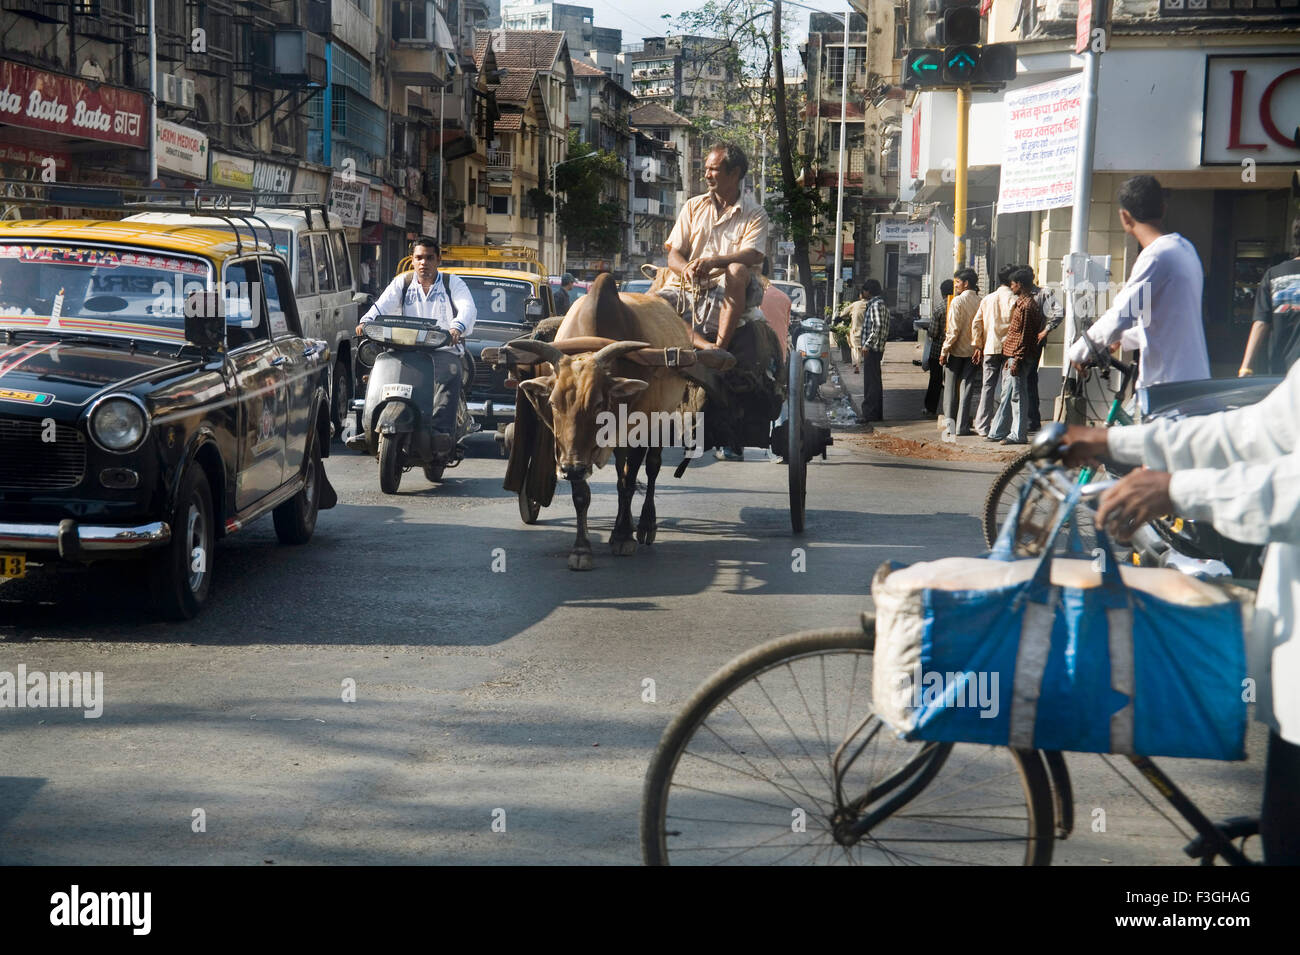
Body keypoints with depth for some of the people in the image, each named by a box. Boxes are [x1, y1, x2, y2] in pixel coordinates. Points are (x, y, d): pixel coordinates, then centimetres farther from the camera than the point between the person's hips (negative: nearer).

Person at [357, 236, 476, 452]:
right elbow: (382, 305, 2)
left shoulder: (453, 283, 10)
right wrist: (365, 322, -21)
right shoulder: (403, 283, 18)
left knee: (449, 375, -36)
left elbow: (468, 308, -9)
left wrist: (457, 327, -33)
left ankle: (440, 431, -50)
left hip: (444, 351, -2)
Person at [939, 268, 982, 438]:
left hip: (956, 351, -4)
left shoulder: (957, 301, -12)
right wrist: (977, 347, 10)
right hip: (973, 352, 4)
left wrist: (944, 351, -9)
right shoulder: (980, 302, 1)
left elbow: (953, 330, -15)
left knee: (951, 388, 6)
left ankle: (951, 426, 5)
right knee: (966, 388, 8)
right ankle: (962, 427, 7)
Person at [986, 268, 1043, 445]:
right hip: (1010, 356, 10)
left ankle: (1018, 435, -1)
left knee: (1017, 395, -5)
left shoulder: (1026, 306, -15)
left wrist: (1016, 360, -20)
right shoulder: (1021, 303, 16)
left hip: (1017, 357, -10)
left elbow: (1024, 336, -19)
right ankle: (997, 431, 19)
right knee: (1007, 396, 13)